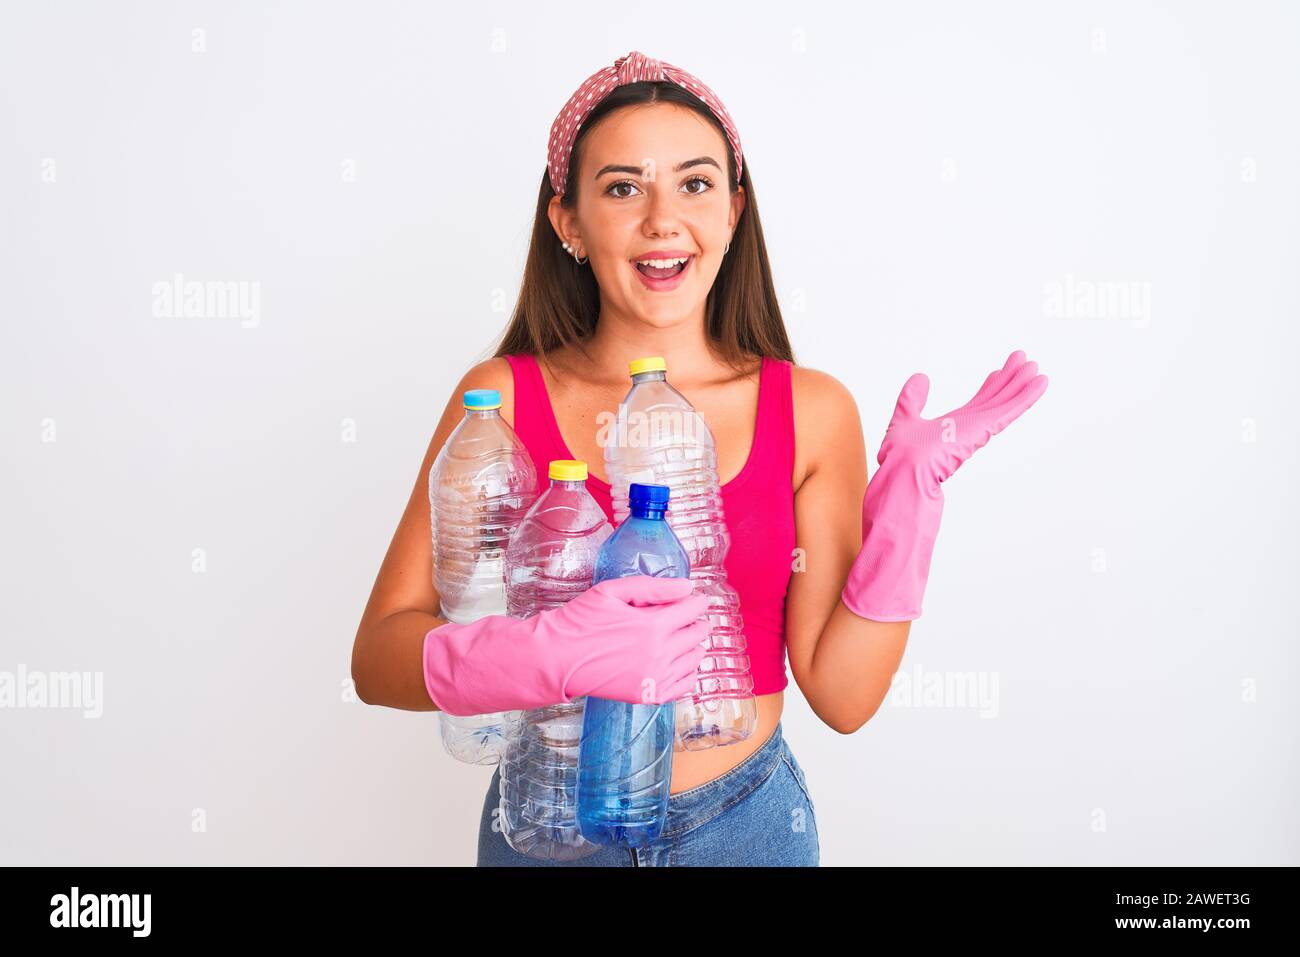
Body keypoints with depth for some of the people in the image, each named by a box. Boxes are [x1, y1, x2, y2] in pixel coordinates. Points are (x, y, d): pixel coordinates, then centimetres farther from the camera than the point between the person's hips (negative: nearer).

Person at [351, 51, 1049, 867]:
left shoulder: (812, 412, -8)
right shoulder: (500, 399, -10)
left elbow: (841, 694, -8)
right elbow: (378, 657, -14)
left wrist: (906, 506, -18)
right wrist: (549, 654, -30)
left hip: (749, 822, 1)